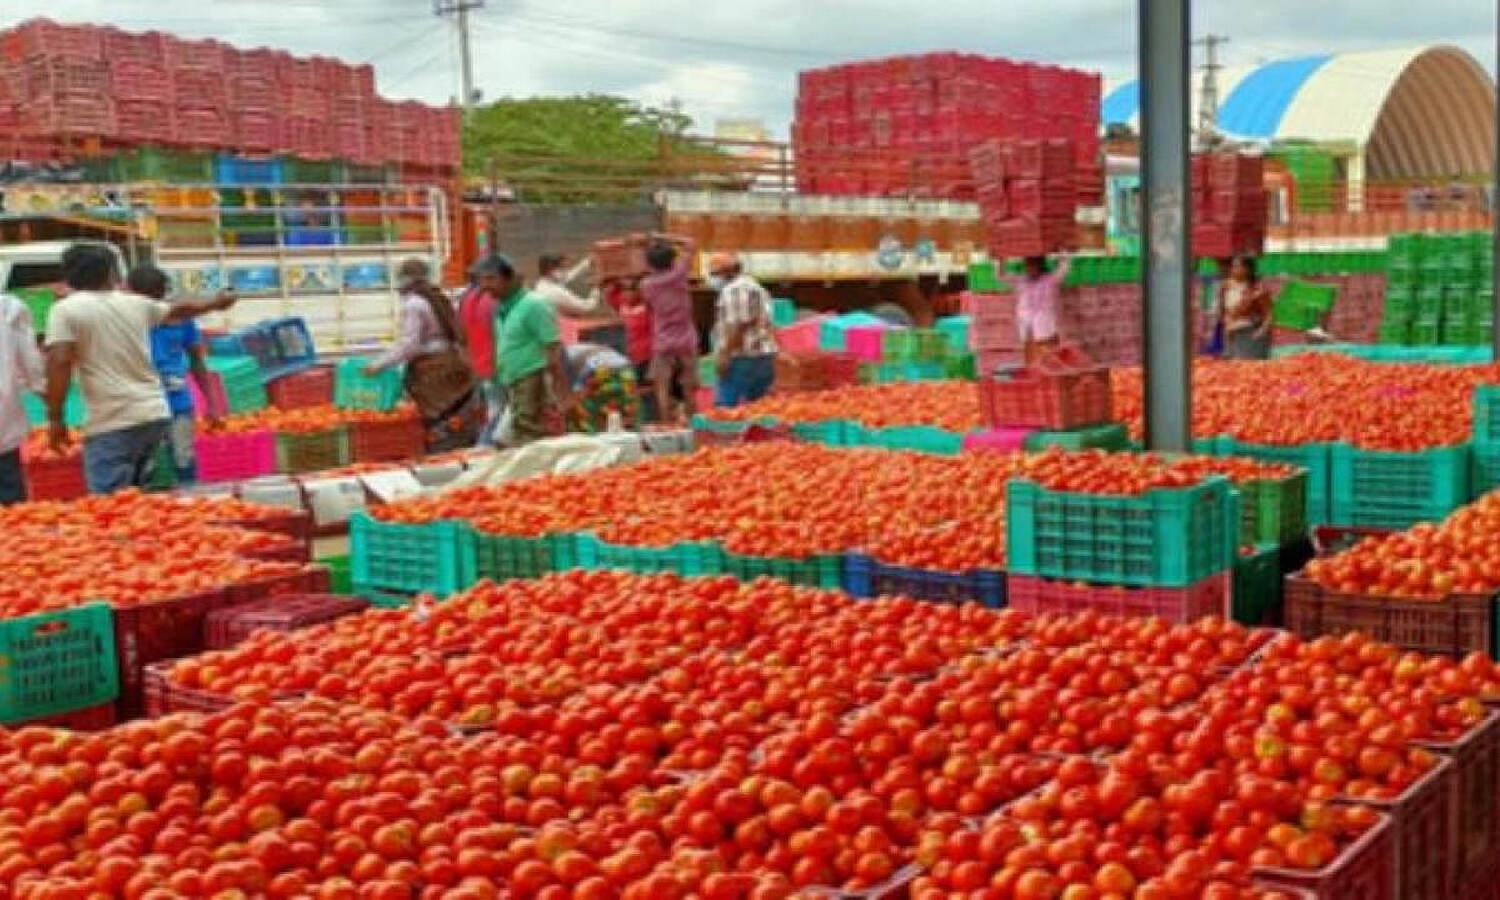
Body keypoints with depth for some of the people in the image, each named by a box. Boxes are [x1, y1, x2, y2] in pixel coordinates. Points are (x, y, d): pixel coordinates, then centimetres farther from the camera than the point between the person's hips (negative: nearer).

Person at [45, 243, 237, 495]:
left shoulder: (66, 309, -2)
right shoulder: (135, 303, 12)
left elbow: (59, 363, -13)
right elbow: (179, 311, 29)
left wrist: (55, 418, -6)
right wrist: (215, 303, 49)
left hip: (112, 423, -6)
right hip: (155, 414, 6)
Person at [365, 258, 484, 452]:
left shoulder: (413, 305, -8)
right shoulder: (439, 299, 17)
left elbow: (409, 344, -16)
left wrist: (378, 365, -13)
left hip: (434, 372, -8)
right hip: (456, 364, 8)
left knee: (440, 434, -7)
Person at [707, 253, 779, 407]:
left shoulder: (733, 289, -10)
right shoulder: (755, 286, 22)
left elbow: (739, 325, -19)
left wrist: (725, 354, -19)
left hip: (742, 359, -10)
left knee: (726, 407, -11)